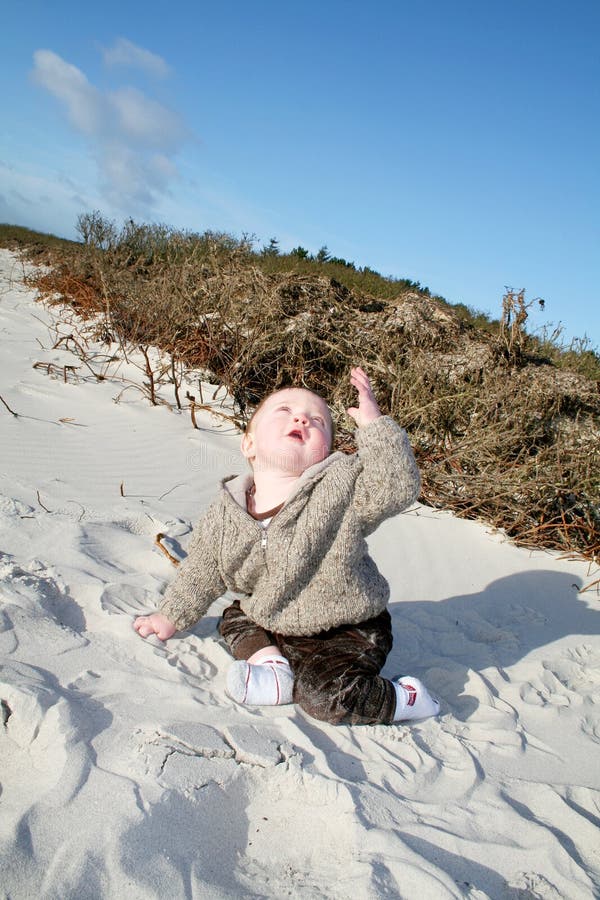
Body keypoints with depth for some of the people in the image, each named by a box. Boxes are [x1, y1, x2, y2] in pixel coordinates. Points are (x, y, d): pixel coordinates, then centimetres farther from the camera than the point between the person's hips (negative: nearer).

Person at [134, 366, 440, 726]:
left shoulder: (344, 485, -20)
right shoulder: (225, 514, -8)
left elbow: (399, 486, -33)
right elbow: (202, 572, 7)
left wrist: (375, 425, -34)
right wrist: (172, 616, 17)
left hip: (348, 631, -6)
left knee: (325, 694, -23)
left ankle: (399, 698, 1)